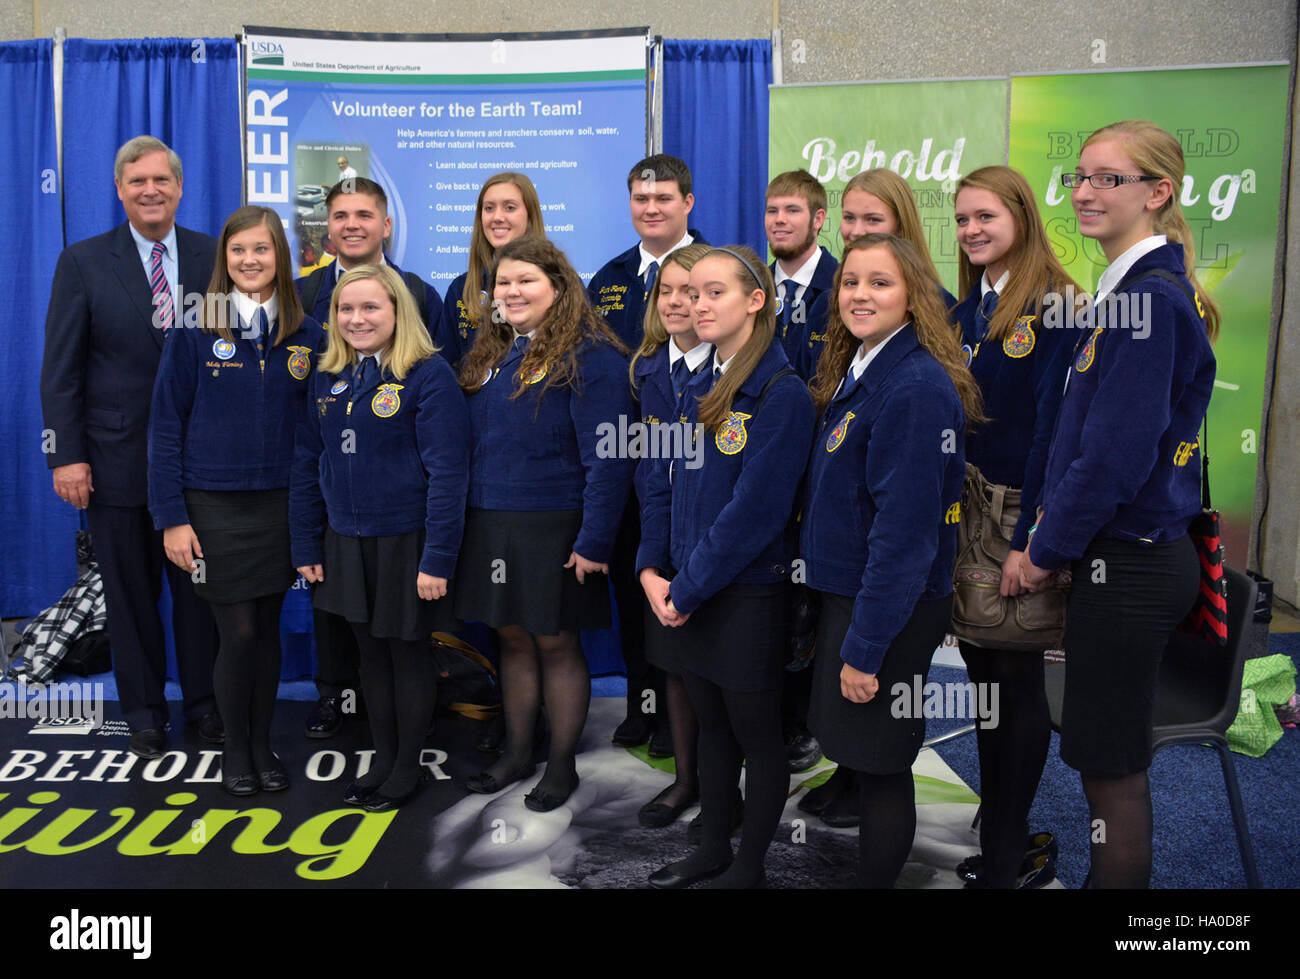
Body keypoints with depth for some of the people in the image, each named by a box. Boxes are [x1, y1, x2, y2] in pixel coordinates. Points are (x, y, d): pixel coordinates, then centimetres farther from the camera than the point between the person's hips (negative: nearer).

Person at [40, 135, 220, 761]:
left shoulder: (214, 257, 3)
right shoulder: (83, 262, 0)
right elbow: (60, 370, -1)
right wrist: (66, 455, -8)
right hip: (118, 459, -1)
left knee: (199, 587, 9)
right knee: (130, 593, 9)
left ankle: (204, 703, 26)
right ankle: (144, 715, 25)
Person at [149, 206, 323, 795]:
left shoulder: (306, 337, 3)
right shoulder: (195, 332, -4)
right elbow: (166, 426, -3)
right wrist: (171, 517, -7)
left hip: (282, 503, 2)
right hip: (213, 504, -2)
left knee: (267, 628, 11)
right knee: (238, 634, 1)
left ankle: (263, 744, 28)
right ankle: (235, 748, 24)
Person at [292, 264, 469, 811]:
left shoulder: (428, 376, -12)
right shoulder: (327, 379, 7)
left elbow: (447, 473, -15)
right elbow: (307, 464, 11)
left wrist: (438, 558, -19)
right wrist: (306, 546, 7)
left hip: (405, 541, -5)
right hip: (346, 541, 6)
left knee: (408, 652, 8)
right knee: (370, 653, 15)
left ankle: (408, 767, 25)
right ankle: (382, 760, 31)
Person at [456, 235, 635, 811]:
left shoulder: (589, 355, -11)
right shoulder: (488, 353, 13)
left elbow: (608, 457, -16)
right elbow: (468, 441, 16)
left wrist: (594, 542, -19)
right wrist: (465, 519, 9)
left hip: (553, 526, -6)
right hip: (489, 524, 7)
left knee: (556, 643, 5)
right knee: (512, 637, 15)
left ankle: (562, 764, 21)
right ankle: (516, 753, 30)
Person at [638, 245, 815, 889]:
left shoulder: (781, 393, -15)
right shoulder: (698, 389, 10)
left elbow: (754, 510, -20)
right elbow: (662, 481, 10)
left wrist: (687, 589, -16)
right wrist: (652, 570, -2)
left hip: (748, 594, -7)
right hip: (687, 595, 7)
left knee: (757, 734, 9)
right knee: (711, 725, 19)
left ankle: (749, 867, 26)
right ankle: (713, 850, 35)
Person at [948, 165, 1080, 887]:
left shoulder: (1054, 305, -11)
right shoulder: (966, 309, 12)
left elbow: (1052, 425, -17)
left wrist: (1029, 538, -20)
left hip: (1021, 515, -7)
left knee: (1017, 680, 3)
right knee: (984, 670, 13)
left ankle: (1007, 855, 18)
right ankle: (1003, 836, 28)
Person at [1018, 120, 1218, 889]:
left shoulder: (1149, 298, -19)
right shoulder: (1140, 290, 12)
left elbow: (1116, 453, -23)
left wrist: (1047, 550, -11)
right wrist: (1053, 540, 13)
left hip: (1129, 564, -10)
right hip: (1137, 553, 10)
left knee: (1111, 766, 5)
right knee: (1116, 760, 21)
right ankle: (1113, 875, 38)